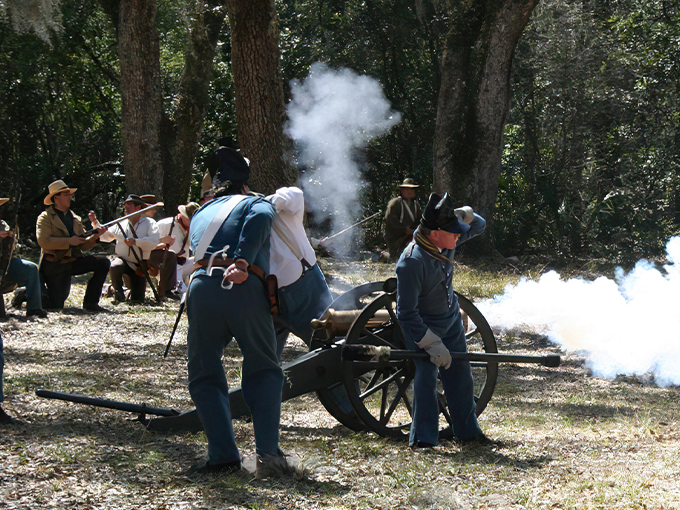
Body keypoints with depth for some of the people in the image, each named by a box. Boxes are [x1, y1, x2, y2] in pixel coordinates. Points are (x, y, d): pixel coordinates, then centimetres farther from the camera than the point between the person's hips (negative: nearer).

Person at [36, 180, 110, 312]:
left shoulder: (75, 219, 15)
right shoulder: (45, 218, -3)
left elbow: (84, 246, 12)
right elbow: (43, 241, -18)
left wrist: (95, 237, -9)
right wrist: (69, 241, -20)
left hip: (74, 261, 6)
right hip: (54, 264, -5)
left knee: (103, 262, -14)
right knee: (56, 305, -10)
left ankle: (90, 302, -7)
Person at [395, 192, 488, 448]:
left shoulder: (445, 242, -11)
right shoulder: (411, 263, -34)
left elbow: (479, 226, 8)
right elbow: (407, 313, -29)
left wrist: (466, 215, -16)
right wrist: (431, 343, -27)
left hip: (451, 319, 7)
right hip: (422, 325, -7)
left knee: (459, 373, 13)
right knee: (427, 373, -18)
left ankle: (467, 429, 26)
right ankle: (423, 436, -10)